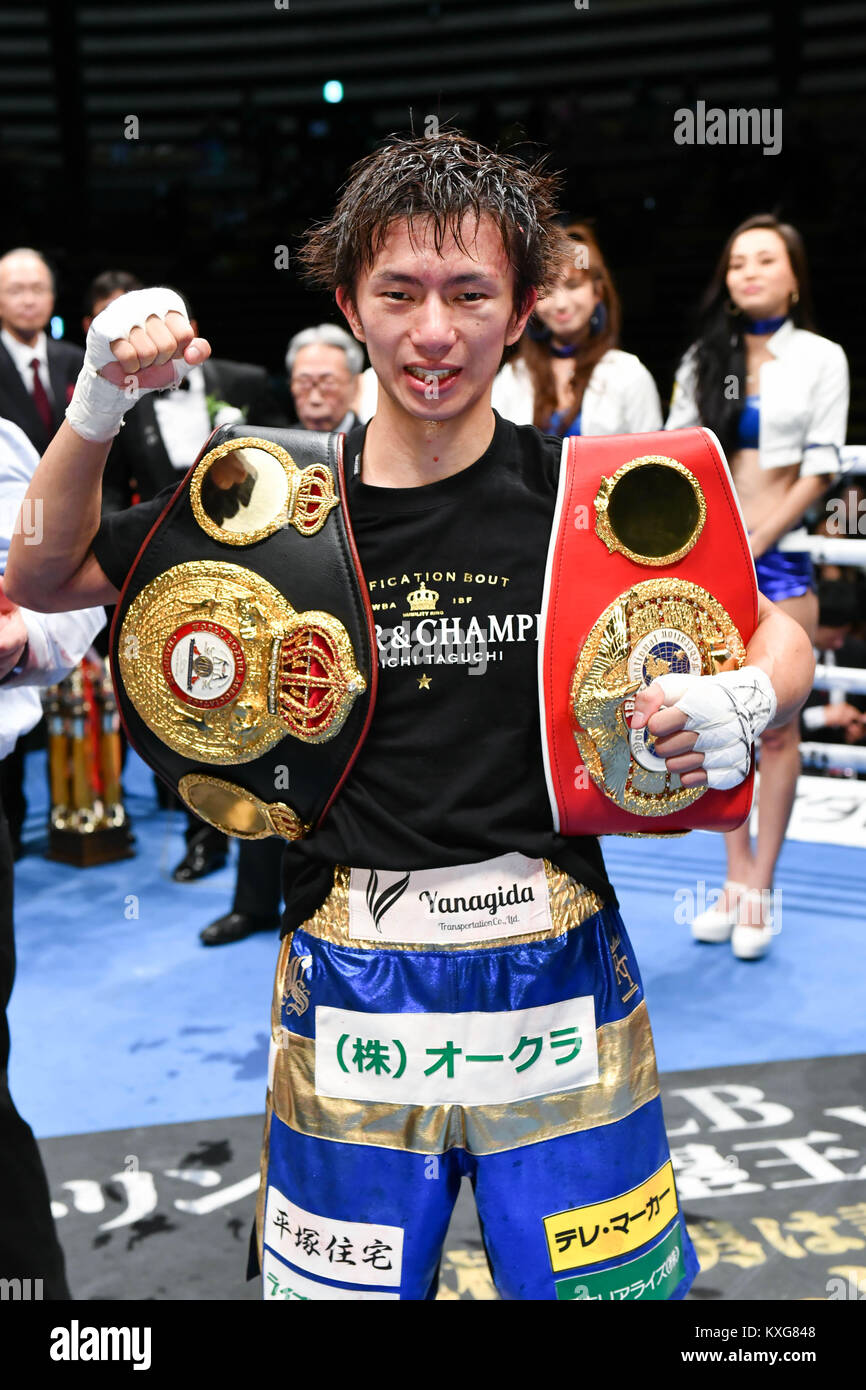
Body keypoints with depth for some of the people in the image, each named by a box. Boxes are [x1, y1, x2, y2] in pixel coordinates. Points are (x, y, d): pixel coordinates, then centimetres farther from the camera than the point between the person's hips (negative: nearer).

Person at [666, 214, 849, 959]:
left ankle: (760, 889, 5)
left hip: (781, 555, -3)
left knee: (775, 723, -3)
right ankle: (738, 877, 16)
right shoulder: (705, 358, 12)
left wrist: (756, 542, -12)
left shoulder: (822, 357, 4)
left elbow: (820, 469, -3)